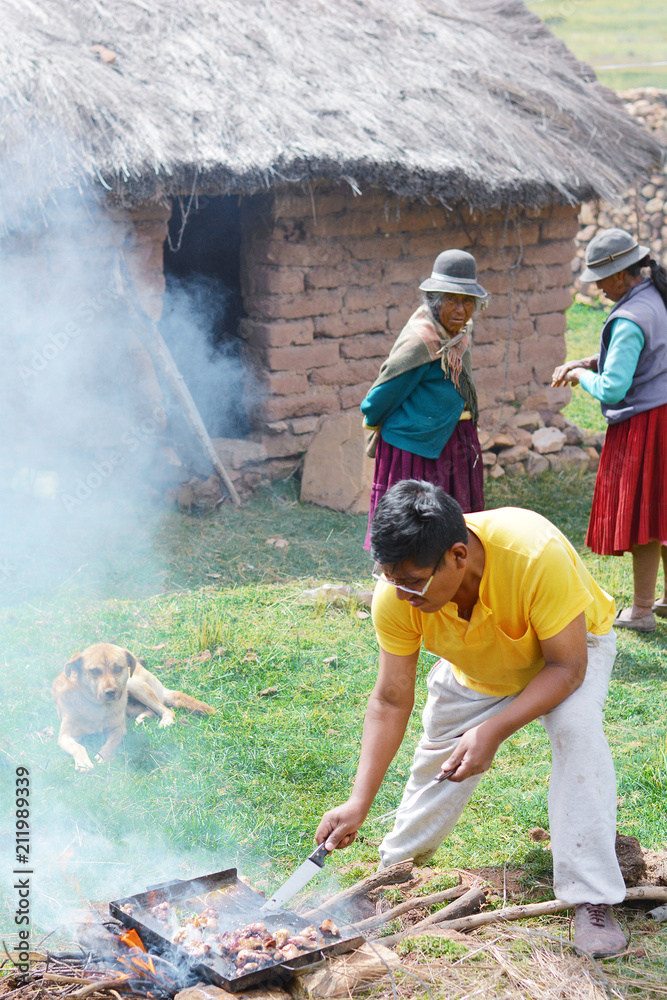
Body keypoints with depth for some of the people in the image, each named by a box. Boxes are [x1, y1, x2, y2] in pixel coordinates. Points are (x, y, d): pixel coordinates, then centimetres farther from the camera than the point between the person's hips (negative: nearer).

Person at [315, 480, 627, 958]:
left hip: (571, 643, -4)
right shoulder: (397, 594, -32)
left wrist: (494, 730, -44)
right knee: (438, 754, 9)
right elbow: (391, 701, -23)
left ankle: (593, 900, -21)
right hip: (475, 668, 4)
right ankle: (398, 865, 37)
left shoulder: (536, 555, -45)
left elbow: (567, 667, -34)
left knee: (577, 730, -28)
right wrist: (360, 802, -29)